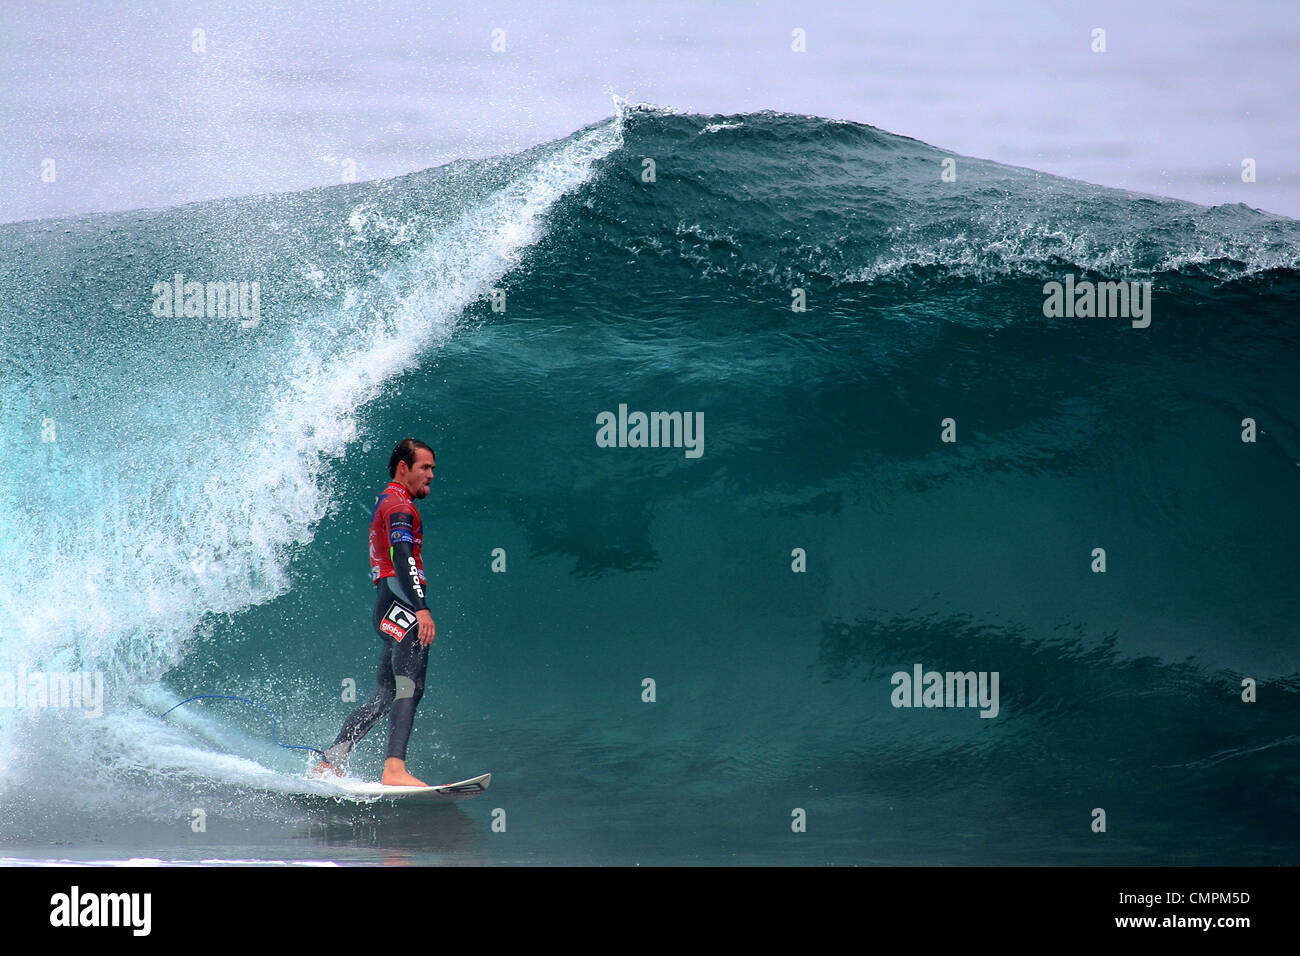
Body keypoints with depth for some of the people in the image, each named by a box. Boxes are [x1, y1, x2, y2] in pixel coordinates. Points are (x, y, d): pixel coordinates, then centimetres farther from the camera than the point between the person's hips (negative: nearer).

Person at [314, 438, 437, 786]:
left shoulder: (386, 502, 27)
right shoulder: (399, 504, -6)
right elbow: (402, 558, -20)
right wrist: (421, 608, -29)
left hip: (387, 608, 10)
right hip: (401, 603, -10)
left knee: (384, 697, 12)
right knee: (410, 687, -22)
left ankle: (328, 764, 15)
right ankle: (394, 769, -35)